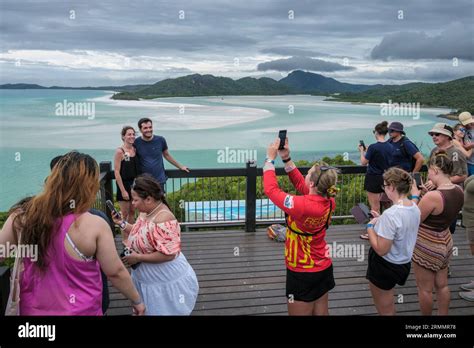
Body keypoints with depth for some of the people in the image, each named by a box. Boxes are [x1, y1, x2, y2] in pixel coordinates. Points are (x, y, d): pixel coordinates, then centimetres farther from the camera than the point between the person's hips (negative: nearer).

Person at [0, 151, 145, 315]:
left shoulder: (22, 216, -13)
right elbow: (115, 272, -14)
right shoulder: (95, 225, -22)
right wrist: (137, 301, 0)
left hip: (32, 308, 3)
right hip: (80, 311, -3)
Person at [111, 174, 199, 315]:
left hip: (166, 282, -9)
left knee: (164, 312, 11)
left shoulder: (163, 219, -31)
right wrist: (122, 224, 1)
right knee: (148, 310, 25)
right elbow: (142, 232, 16)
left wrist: (138, 258, -24)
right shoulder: (146, 212, -1)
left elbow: (168, 255, -32)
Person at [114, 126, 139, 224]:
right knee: (124, 214, 1)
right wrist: (123, 190, -17)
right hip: (124, 184, -6)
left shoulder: (134, 150, 6)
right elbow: (117, 172, -15)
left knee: (132, 212, 15)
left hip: (134, 184, 6)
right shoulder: (119, 151, -12)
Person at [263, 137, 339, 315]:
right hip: (324, 268, 7)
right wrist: (286, 159, -1)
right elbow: (300, 184, 3)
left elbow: (271, 189, -20)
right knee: (321, 312, 20)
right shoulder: (329, 202, -9)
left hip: (303, 274, -7)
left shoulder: (302, 206, -30)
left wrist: (270, 159, -10)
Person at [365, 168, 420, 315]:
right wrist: (380, 220, 6)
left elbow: (381, 250, -27)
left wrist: (370, 226, -15)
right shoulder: (415, 208, -4)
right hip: (404, 263, 8)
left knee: (384, 308, 15)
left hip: (386, 266, -8)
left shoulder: (391, 214, -31)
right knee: (388, 305, 31)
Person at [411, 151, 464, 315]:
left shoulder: (432, 196, -31)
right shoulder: (459, 191, -5)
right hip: (445, 243, 8)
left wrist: (415, 196, -11)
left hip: (427, 247, -8)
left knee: (425, 289, 12)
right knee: (442, 285, 22)